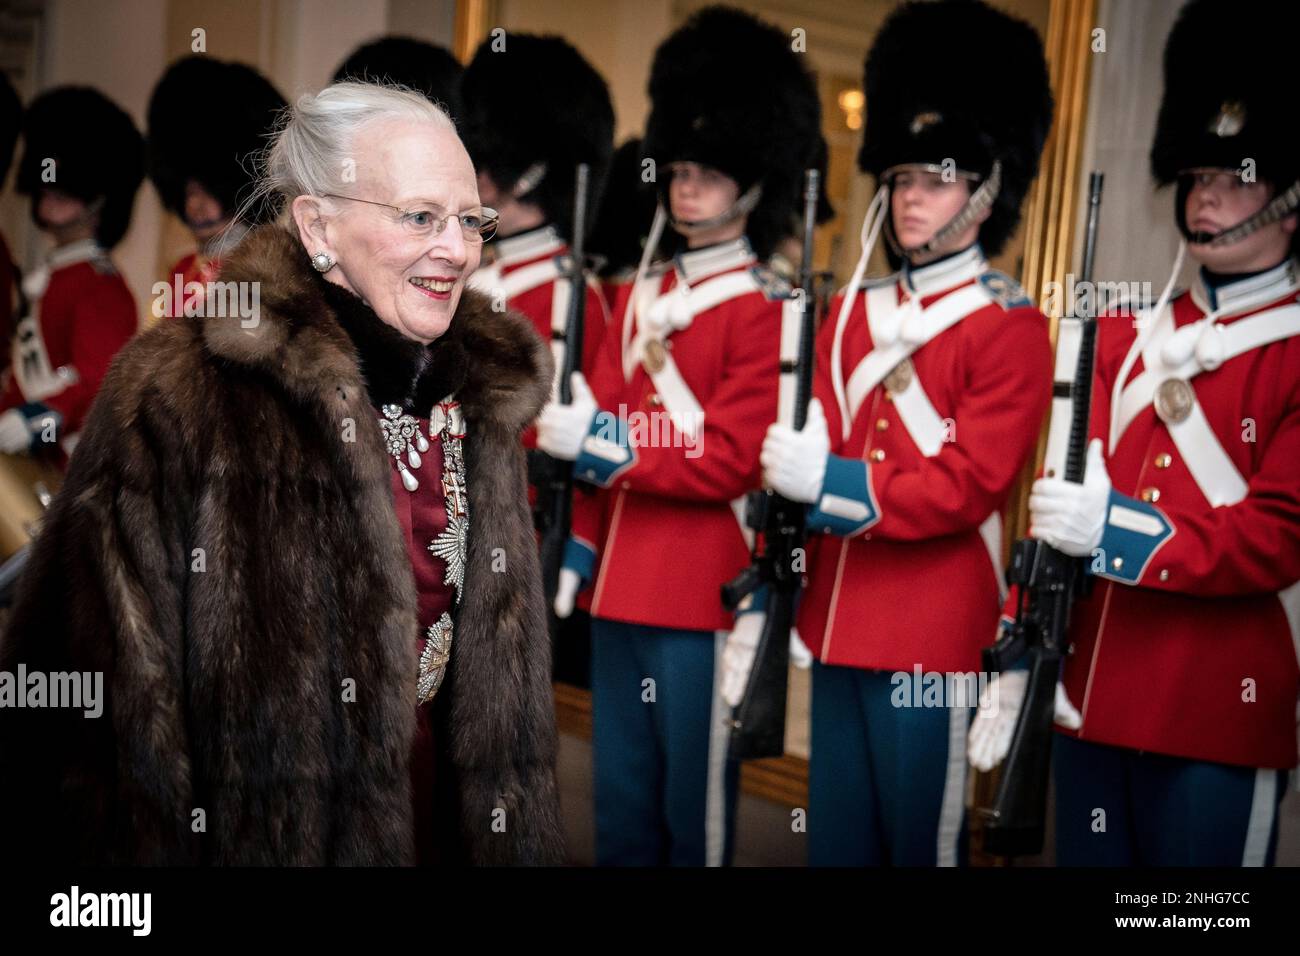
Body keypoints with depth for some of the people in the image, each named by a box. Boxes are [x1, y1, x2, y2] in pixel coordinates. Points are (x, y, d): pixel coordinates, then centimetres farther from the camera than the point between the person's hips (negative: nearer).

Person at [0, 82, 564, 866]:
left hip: (446, 824, 6)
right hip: (257, 832, -5)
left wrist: (516, 838, 11)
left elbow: (501, 675, 10)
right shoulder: (178, 396, -18)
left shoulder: (484, 389, 2)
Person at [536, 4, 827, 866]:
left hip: (702, 597, -6)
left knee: (692, 803, 5)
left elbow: (729, 464, -14)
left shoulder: (767, 311, -8)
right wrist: (582, 548, 6)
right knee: (621, 803, 16)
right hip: (621, 588, 7)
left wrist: (603, 447, -17)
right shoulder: (640, 296, 13)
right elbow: (596, 427, 14)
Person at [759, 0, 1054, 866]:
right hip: (838, 626, 6)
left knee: (923, 842, 6)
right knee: (836, 841, 16)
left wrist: (833, 483, -22)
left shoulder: (1011, 329, -7)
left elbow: (970, 486, -16)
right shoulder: (852, 314, 12)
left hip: (933, 638, -6)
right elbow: (806, 459, 13)